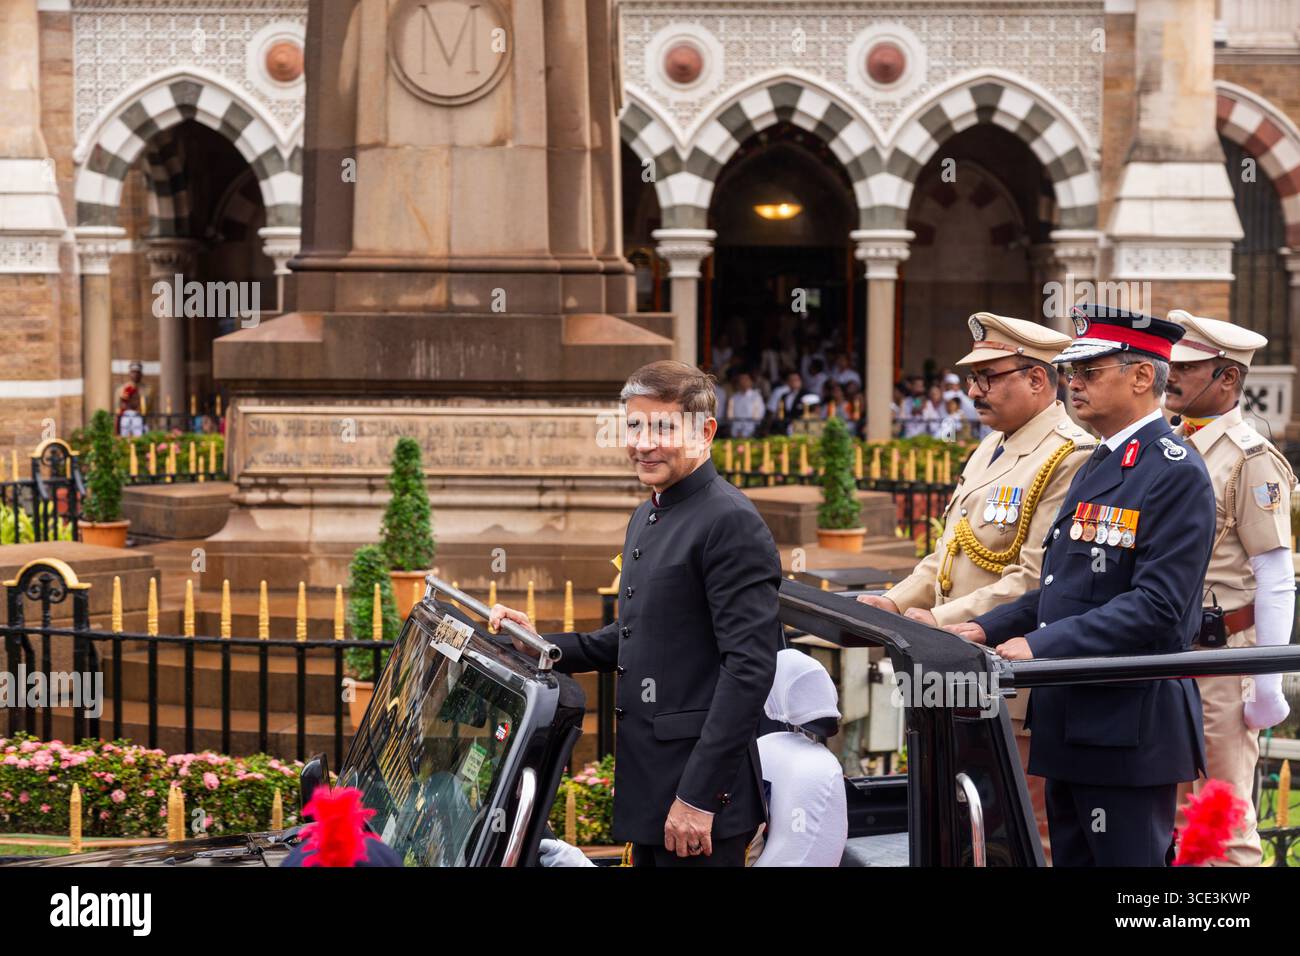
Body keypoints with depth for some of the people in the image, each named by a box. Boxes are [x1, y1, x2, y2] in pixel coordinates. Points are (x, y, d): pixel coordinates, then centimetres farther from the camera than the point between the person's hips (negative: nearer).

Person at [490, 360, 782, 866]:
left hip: (700, 788, -9)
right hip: (647, 786, 9)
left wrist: (697, 796, -22)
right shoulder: (647, 517, 16)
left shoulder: (732, 523, -14)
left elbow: (750, 667, -20)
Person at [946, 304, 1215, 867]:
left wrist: (1041, 646, -25)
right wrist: (990, 629, 7)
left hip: (1128, 730, -9)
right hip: (1073, 724, 10)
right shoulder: (1097, 467, 16)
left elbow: (1156, 606, -22)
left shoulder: (1177, 475, -14)